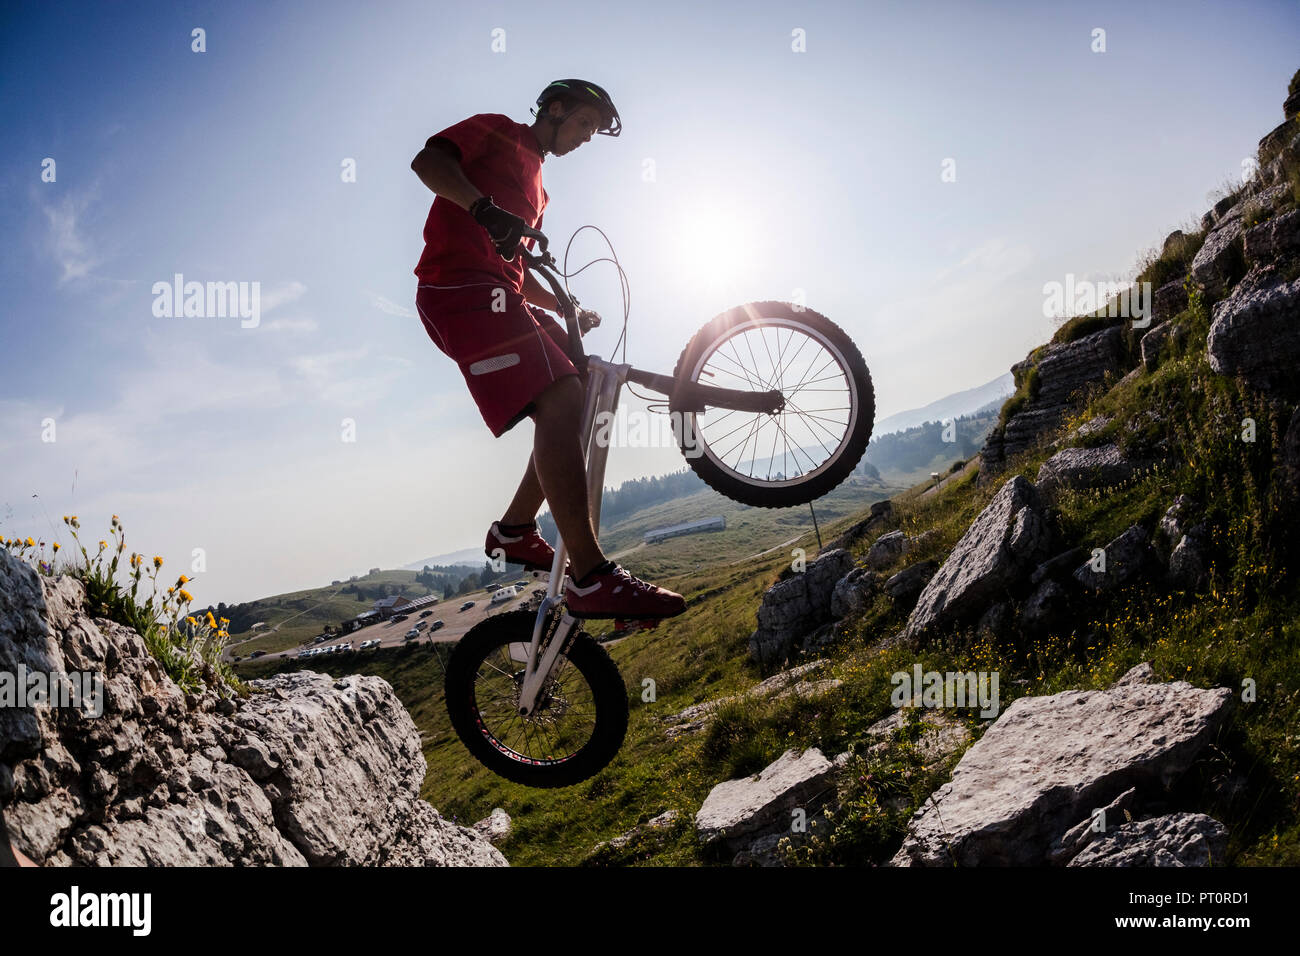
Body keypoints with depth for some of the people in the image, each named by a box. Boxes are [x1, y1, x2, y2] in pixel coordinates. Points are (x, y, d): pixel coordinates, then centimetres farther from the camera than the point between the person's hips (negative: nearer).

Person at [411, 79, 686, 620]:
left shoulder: (536, 186, 34)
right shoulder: (496, 132, 11)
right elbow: (428, 160, -8)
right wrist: (484, 206, -25)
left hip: (500, 297, 10)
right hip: (461, 286, -10)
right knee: (560, 402, -25)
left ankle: (515, 529, 13)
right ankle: (590, 579, -32)